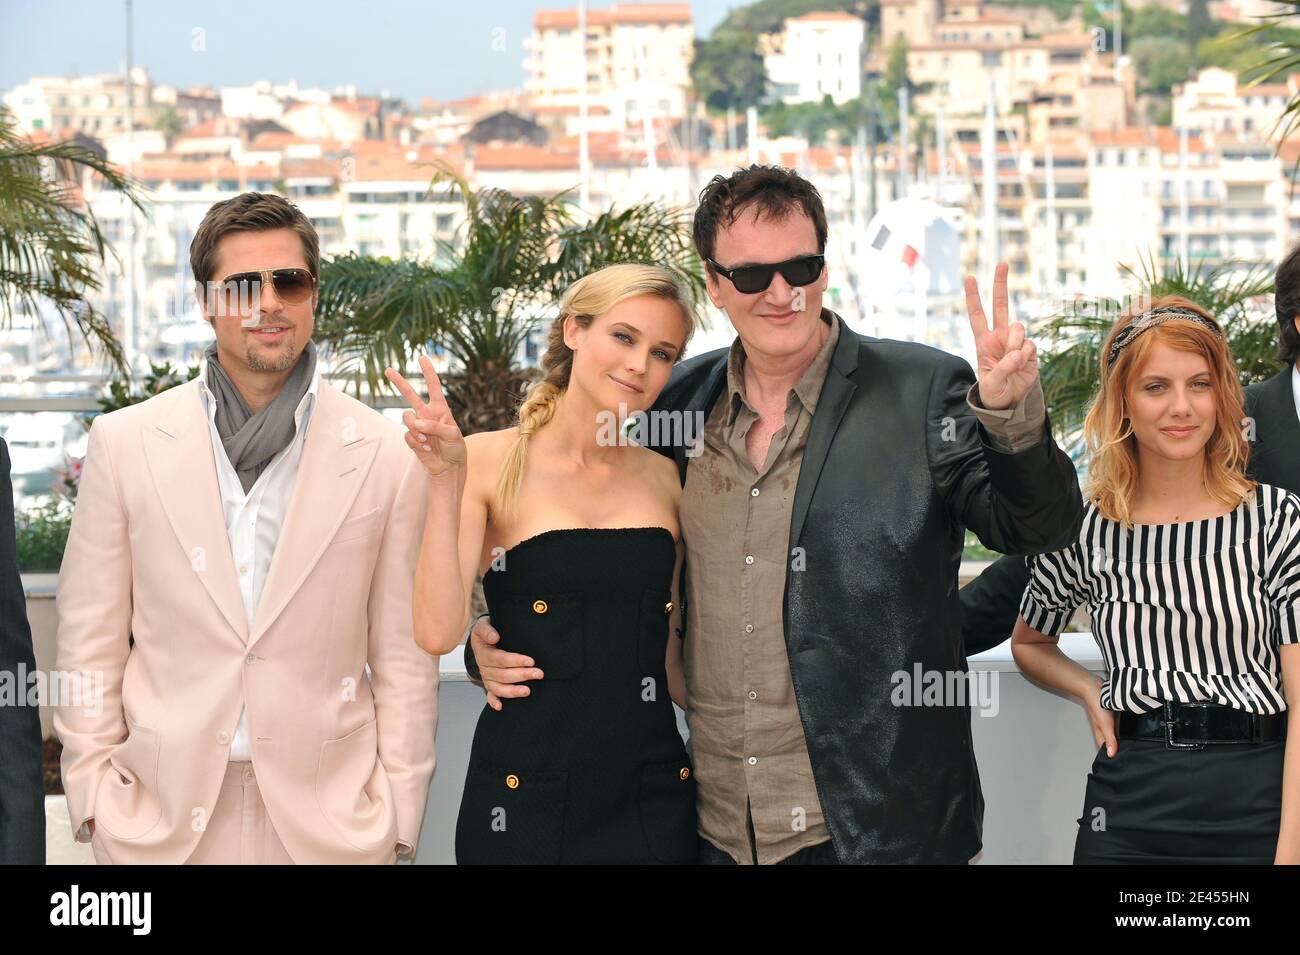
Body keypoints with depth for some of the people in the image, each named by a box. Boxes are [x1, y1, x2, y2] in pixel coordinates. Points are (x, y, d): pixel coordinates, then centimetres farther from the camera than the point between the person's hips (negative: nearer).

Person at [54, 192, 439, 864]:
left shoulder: (388, 457, 0)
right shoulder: (124, 443, 2)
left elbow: (404, 658, 3)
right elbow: (90, 644, 5)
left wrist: (397, 815, 0)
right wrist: (93, 793, 0)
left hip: (329, 823, 0)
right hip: (158, 818, 1)